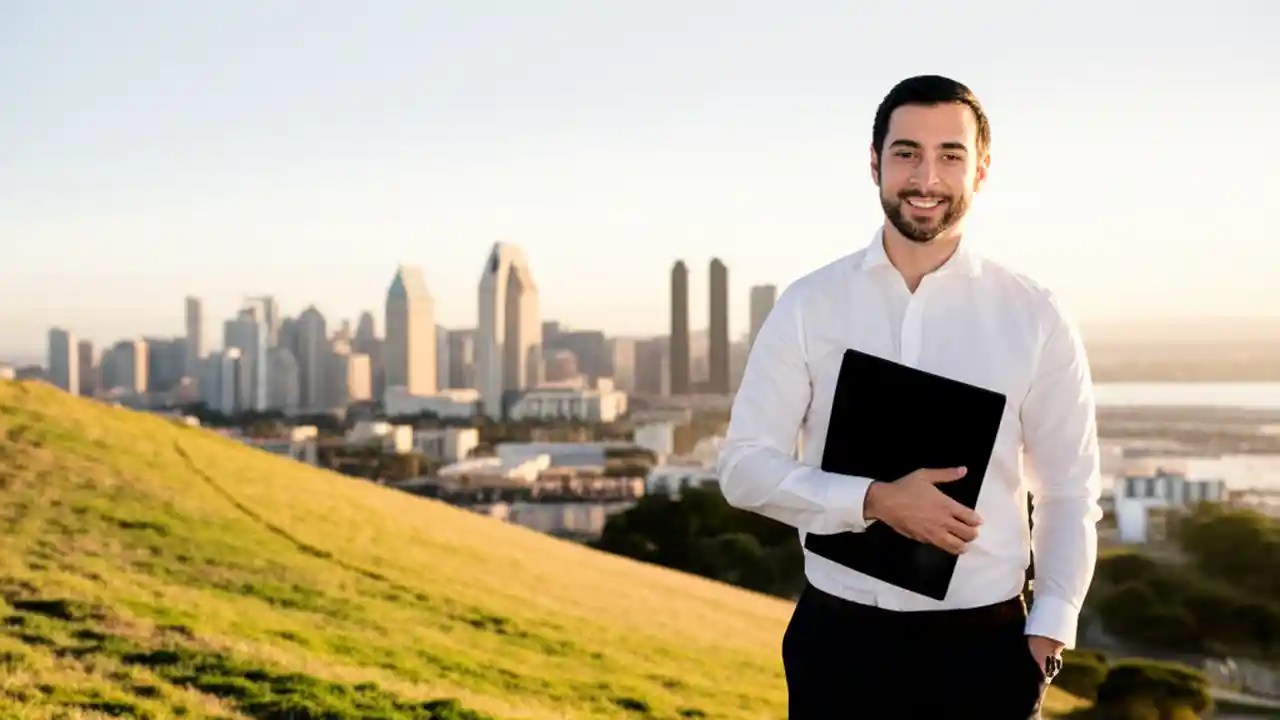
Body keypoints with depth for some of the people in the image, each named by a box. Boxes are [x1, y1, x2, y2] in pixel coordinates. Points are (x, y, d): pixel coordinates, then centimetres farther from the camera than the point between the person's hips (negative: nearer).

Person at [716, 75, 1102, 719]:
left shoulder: (1034, 318, -1)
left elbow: (1070, 491, 4)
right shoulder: (808, 305, -2)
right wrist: (875, 501, -16)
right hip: (839, 639, 0)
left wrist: (1048, 635, -3)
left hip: (985, 643, 0)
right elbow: (744, 465, -3)